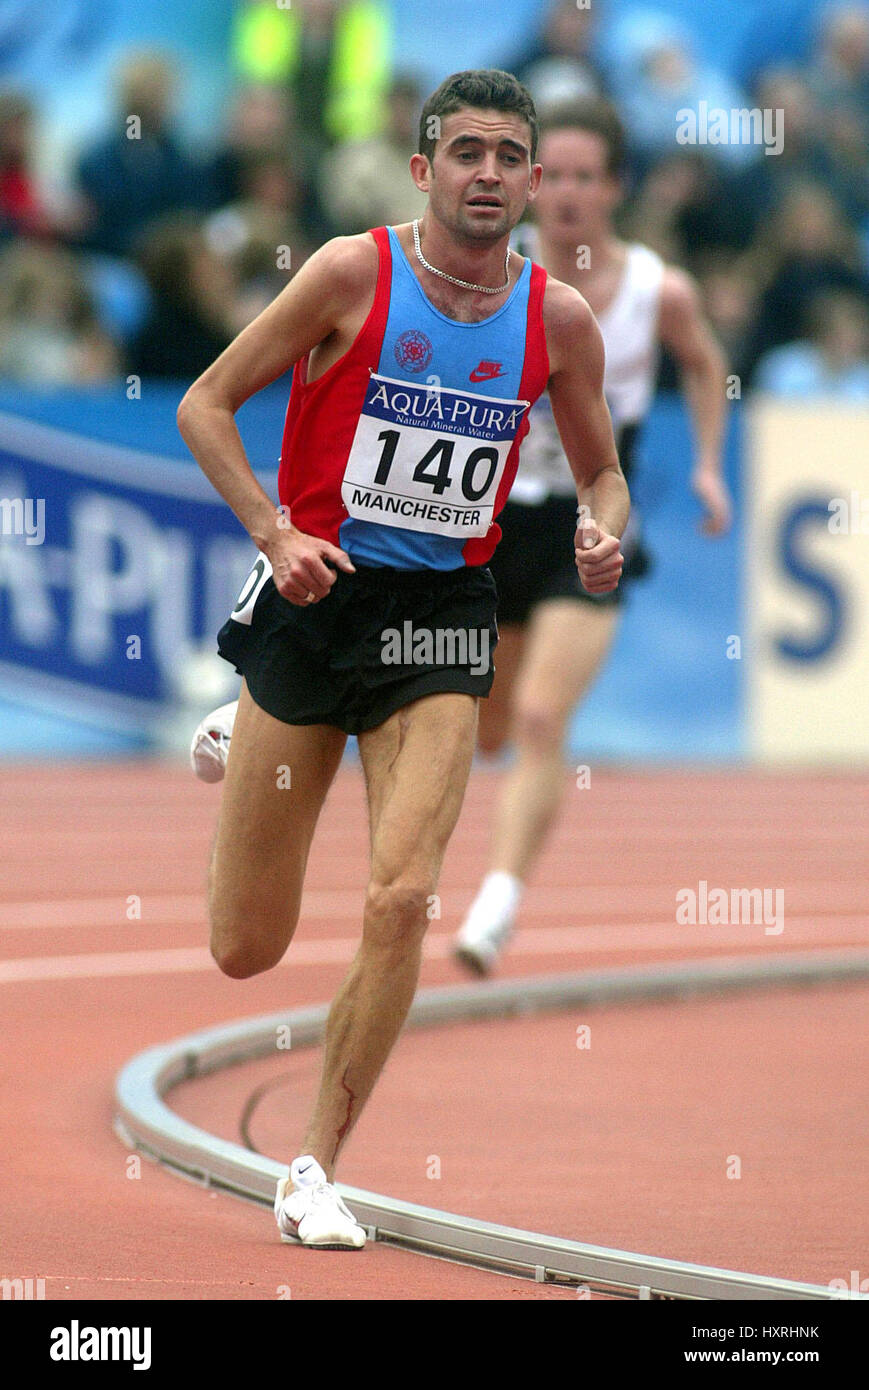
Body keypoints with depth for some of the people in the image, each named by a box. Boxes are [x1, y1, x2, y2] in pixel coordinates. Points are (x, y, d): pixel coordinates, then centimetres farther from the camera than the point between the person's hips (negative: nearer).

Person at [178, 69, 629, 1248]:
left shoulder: (558, 318, 1)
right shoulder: (354, 274, -9)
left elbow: (601, 468, 15)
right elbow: (206, 405, -4)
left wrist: (604, 535, -8)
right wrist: (275, 533, -17)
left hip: (443, 619, 2)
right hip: (318, 595, -2)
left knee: (402, 900, -17)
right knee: (245, 951, 5)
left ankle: (316, 1171, -2)